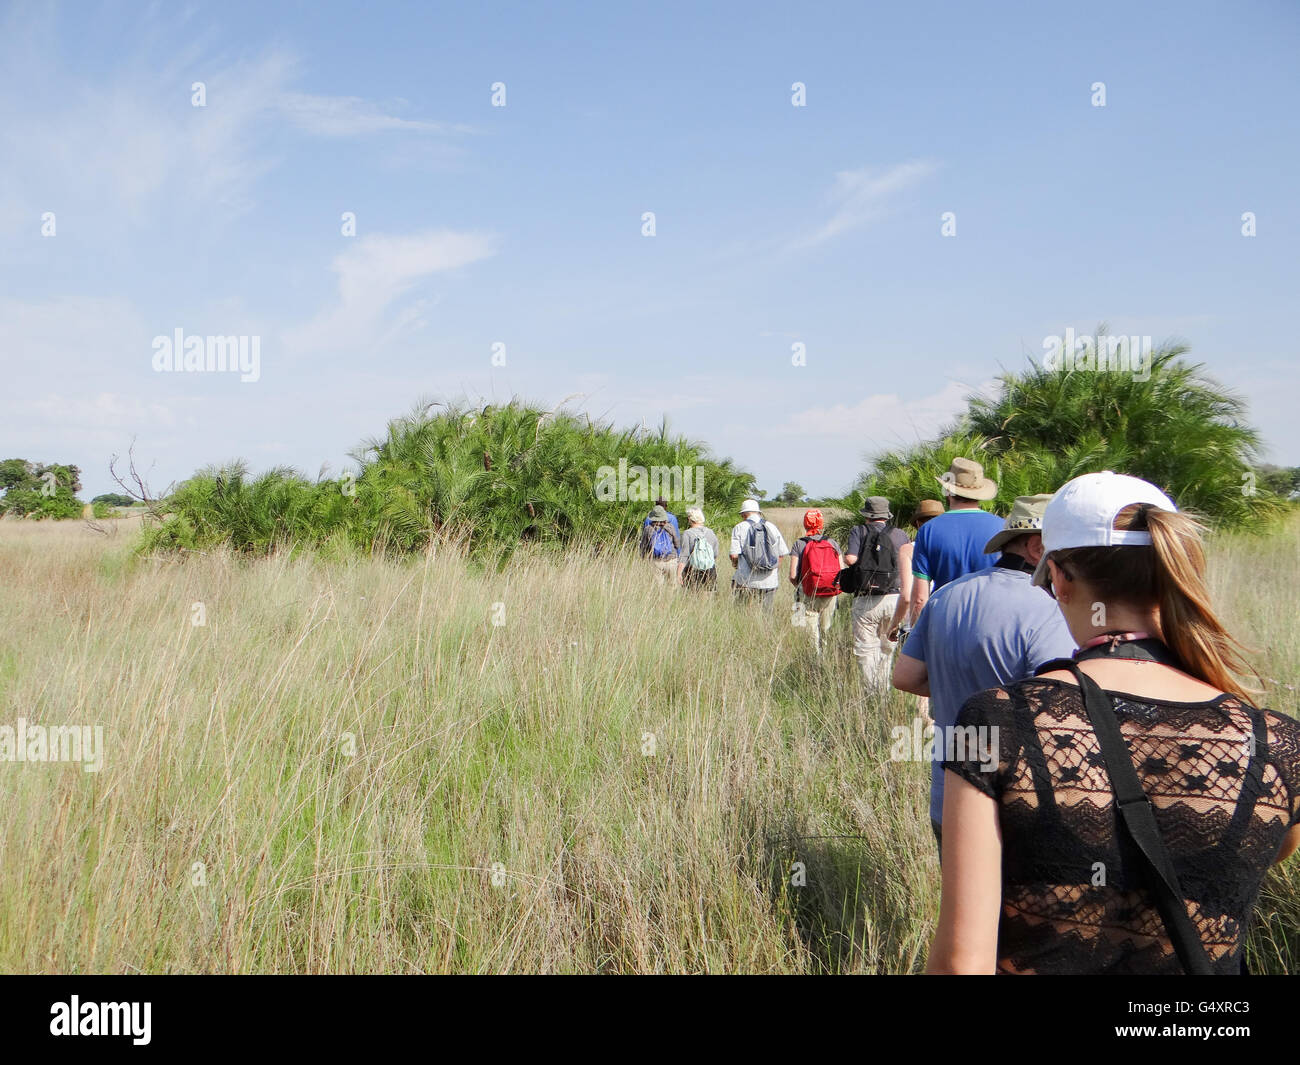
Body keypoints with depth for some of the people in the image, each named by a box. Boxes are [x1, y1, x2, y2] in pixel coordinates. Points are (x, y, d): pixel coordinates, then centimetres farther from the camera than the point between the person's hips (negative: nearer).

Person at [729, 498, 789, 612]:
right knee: (768, 614, 7)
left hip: (746, 581, -3)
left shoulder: (740, 528, -2)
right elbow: (782, 554, 7)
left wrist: (735, 564, 11)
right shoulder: (771, 527, 8)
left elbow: (734, 555, -10)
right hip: (770, 582, 3)